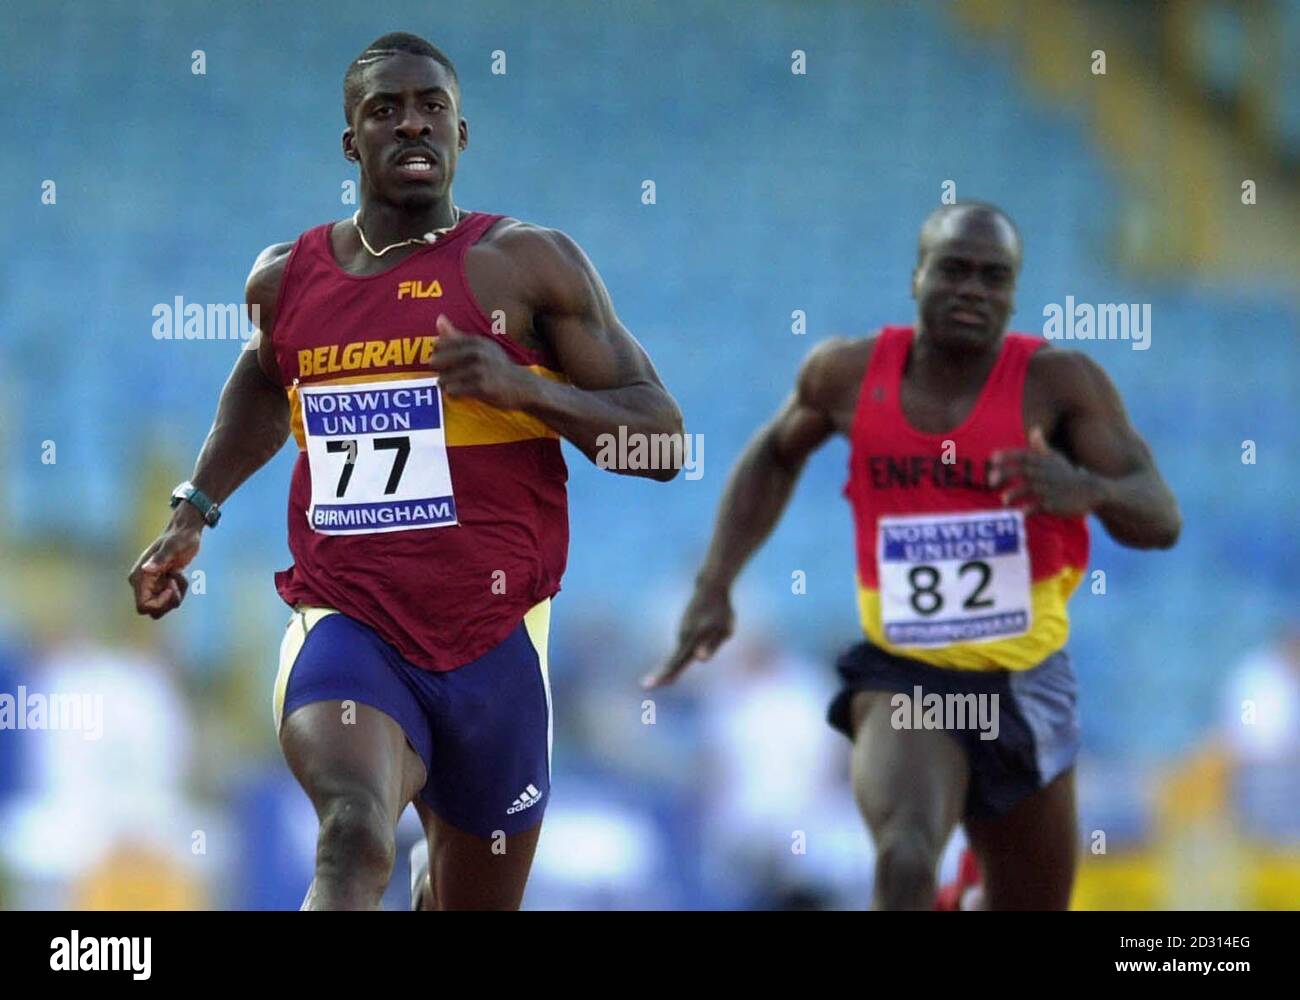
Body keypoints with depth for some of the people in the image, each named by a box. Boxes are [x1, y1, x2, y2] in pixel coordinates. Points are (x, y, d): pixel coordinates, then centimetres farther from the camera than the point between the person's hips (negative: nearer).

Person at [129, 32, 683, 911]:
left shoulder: (530, 266, -4)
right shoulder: (287, 279, 7)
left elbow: (662, 441, -7)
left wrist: (525, 386, -21)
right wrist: (193, 514, 24)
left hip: (494, 641, 0)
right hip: (345, 630, 0)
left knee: (475, 906, 16)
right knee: (355, 843, -31)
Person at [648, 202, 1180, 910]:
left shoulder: (1058, 383, -11)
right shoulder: (851, 373, -4)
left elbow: (1161, 521, -19)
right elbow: (773, 459, 18)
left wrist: (1086, 490, -41)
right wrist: (714, 586, 9)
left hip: (1025, 685, 1)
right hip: (901, 681, -1)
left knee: (1031, 913, 16)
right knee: (904, 862, -31)